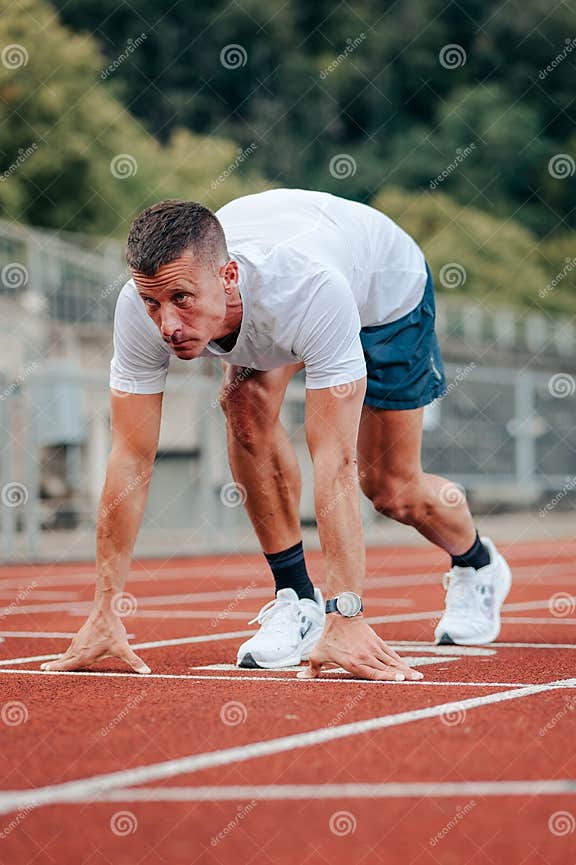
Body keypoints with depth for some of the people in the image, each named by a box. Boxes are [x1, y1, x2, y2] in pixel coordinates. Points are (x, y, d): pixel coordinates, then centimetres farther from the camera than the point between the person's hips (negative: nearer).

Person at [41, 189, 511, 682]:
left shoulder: (310, 289, -49)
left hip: (387, 288, -3)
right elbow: (131, 461, -31)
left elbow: (335, 461, -49)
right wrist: (104, 612, -34)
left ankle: (477, 564, 34)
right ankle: (297, 598, -8)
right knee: (246, 406, -25)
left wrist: (346, 615, -52)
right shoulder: (142, 309, -35)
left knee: (390, 489, -1)